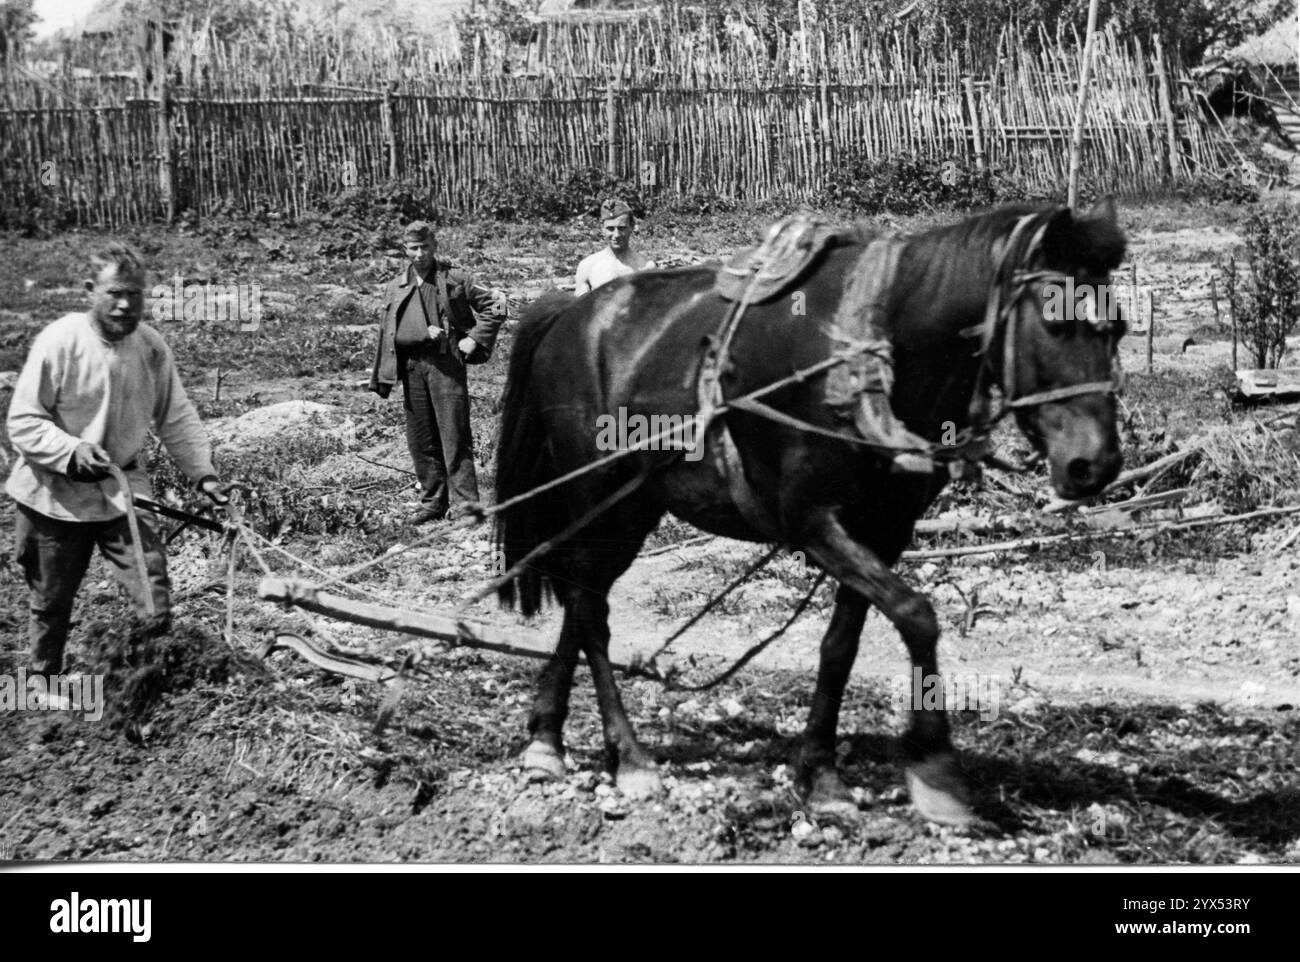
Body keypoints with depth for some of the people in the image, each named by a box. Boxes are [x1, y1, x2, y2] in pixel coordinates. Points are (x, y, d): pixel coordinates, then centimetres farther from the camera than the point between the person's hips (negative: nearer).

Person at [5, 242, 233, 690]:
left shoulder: (152, 347, -6)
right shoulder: (58, 342, -18)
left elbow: (177, 419, 4)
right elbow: (23, 422, -14)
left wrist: (203, 472, -6)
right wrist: (72, 451, -28)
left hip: (123, 488, 3)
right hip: (56, 496, -3)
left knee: (155, 601, -8)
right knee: (51, 602, 12)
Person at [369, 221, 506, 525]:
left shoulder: (455, 280, 2)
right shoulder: (395, 287, 11)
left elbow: (494, 306, 5)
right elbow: (390, 332, 8)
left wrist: (474, 340, -3)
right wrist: (425, 333, -5)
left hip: (447, 365, -4)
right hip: (412, 368, 4)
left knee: (454, 436, -7)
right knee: (420, 441, 7)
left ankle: (464, 503, -5)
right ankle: (432, 503, 17)